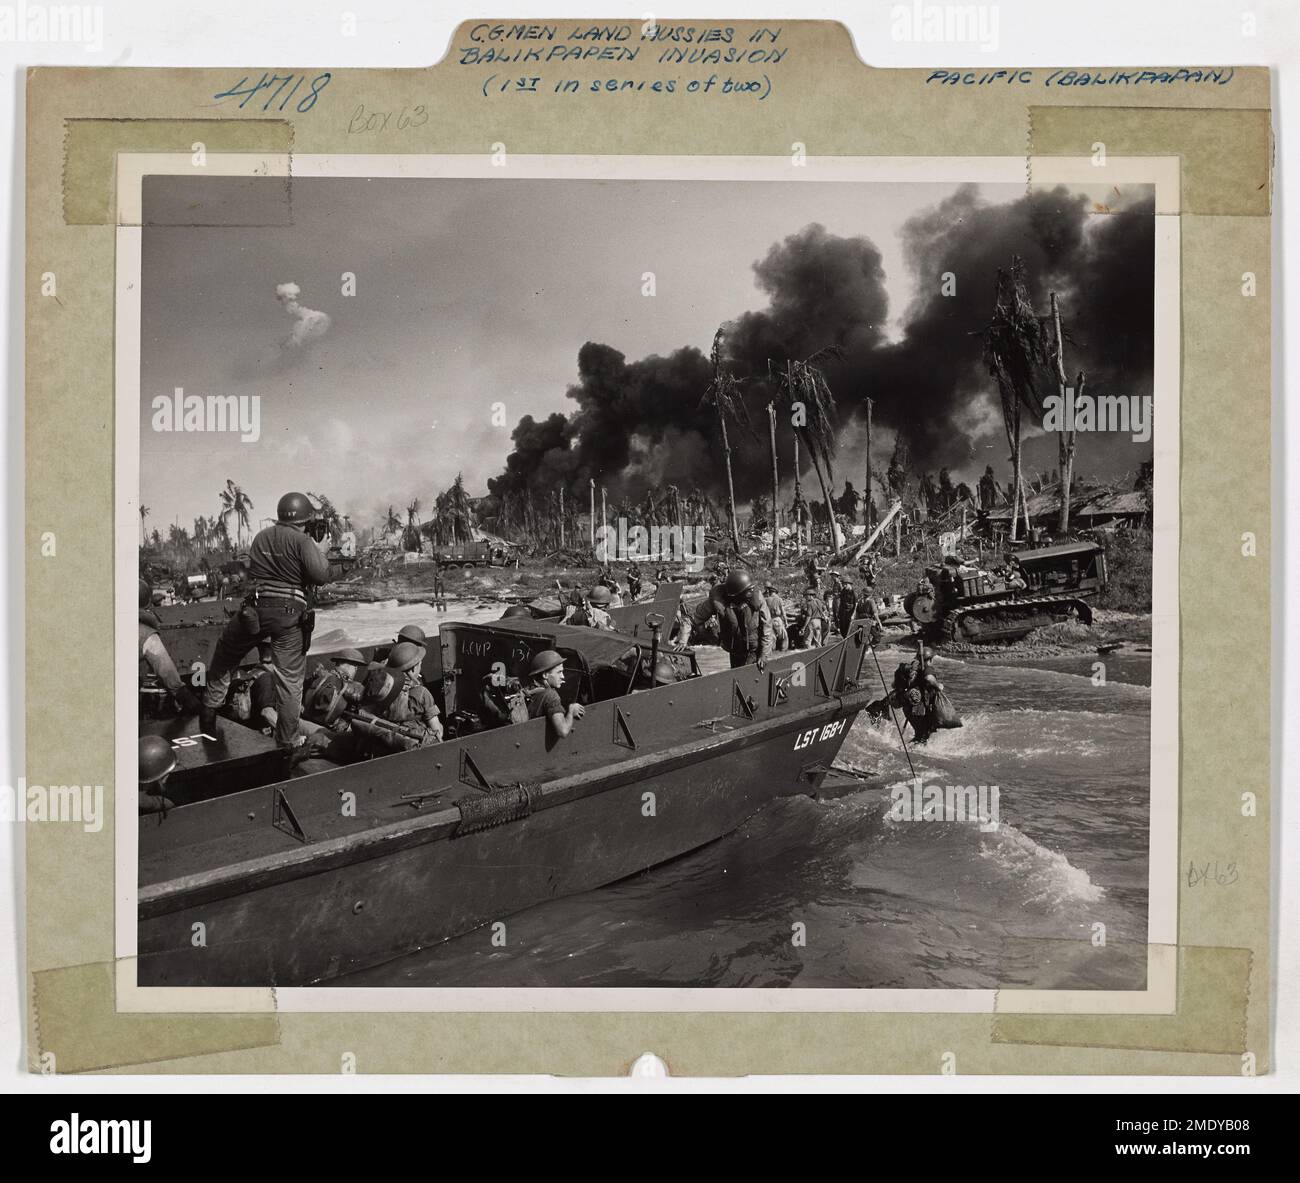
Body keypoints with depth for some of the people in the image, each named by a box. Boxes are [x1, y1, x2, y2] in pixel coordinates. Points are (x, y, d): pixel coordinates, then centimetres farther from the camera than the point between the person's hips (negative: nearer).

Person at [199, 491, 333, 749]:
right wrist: (320, 552, 1)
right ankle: (288, 739, 10)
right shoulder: (303, 541, -8)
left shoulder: (261, 537, 10)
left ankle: (210, 707, 36)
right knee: (289, 677, 4)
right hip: (290, 613, -4)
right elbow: (321, 575, -16)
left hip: (256, 609, 4)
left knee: (226, 654, 27)